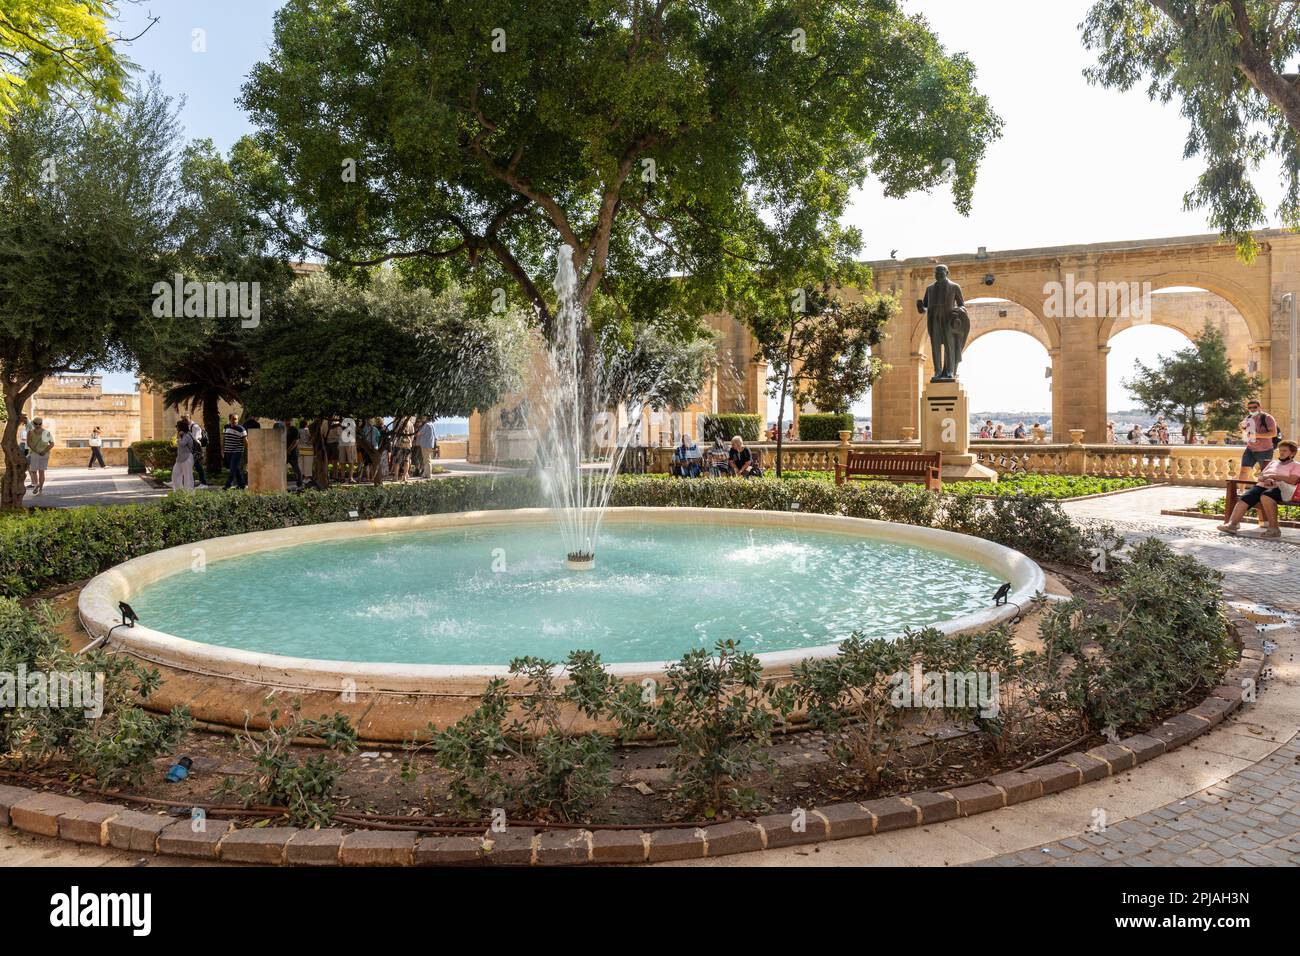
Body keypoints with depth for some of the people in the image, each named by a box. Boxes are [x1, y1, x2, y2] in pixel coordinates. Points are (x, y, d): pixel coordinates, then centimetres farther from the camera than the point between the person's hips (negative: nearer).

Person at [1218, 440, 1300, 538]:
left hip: (1278, 489, -5)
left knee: (1265, 496, -41)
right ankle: (1231, 524, -42)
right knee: (1244, 499, -26)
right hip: (1261, 486, 5)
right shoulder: (1273, 462, 33)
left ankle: (1274, 529, -36)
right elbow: (1260, 476, 23)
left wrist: (1273, 476, -5)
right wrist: (1266, 479, 0)